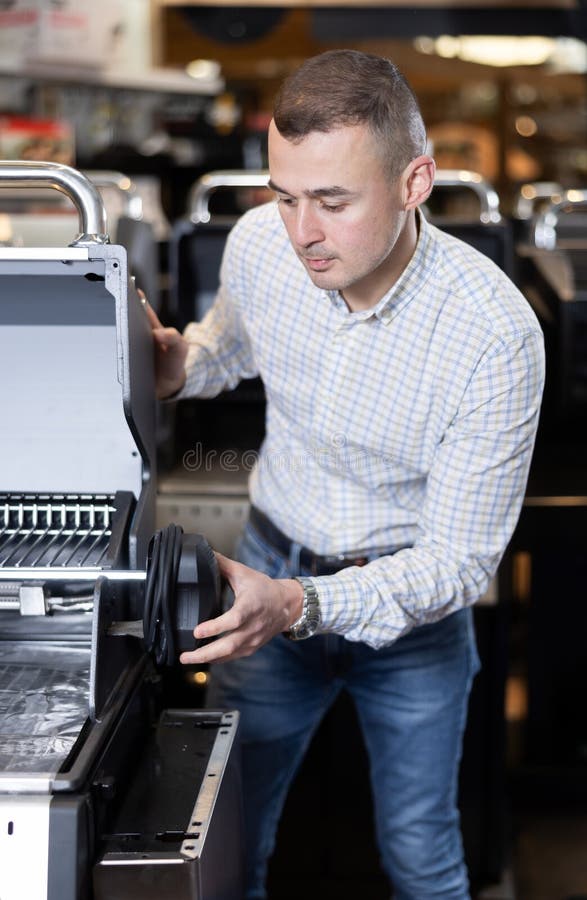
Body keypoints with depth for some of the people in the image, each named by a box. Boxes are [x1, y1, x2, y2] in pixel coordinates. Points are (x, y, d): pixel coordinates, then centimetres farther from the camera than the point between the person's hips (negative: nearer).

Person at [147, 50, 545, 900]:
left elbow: (459, 561, -23)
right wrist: (179, 365, -13)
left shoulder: (495, 333, -29)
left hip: (413, 607, -2)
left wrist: (300, 607, -38)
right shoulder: (258, 244, -17)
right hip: (272, 572, 3)